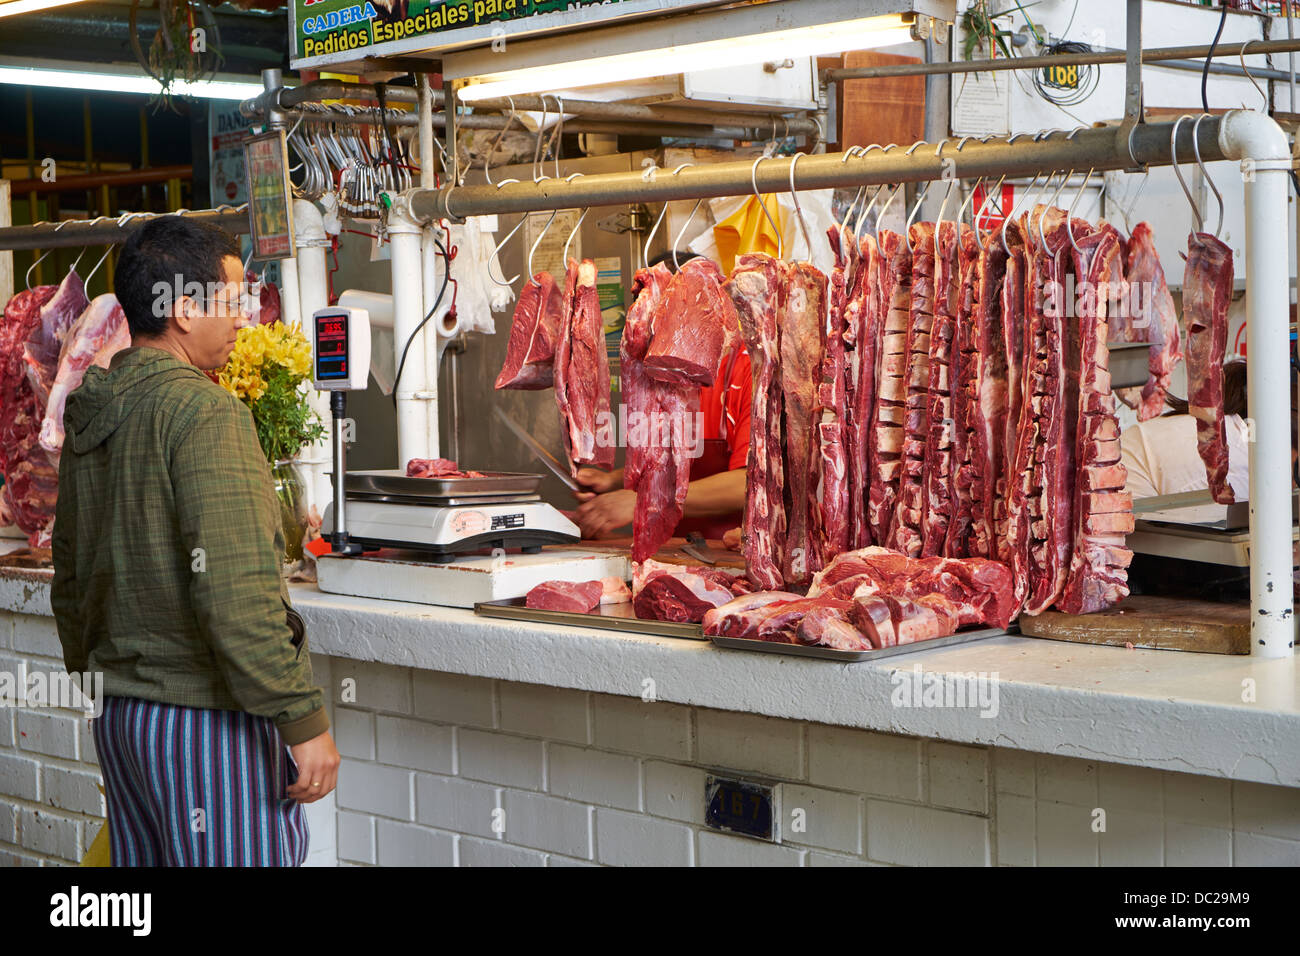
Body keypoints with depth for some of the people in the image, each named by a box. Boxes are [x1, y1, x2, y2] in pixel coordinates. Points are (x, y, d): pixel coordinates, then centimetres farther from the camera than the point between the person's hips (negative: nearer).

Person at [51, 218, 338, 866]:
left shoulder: (89, 417, 11)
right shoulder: (204, 412, -16)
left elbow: (69, 586, 18)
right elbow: (235, 591, -24)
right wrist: (305, 720, -20)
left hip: (118, 716, 9)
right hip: (209, 717, -9)